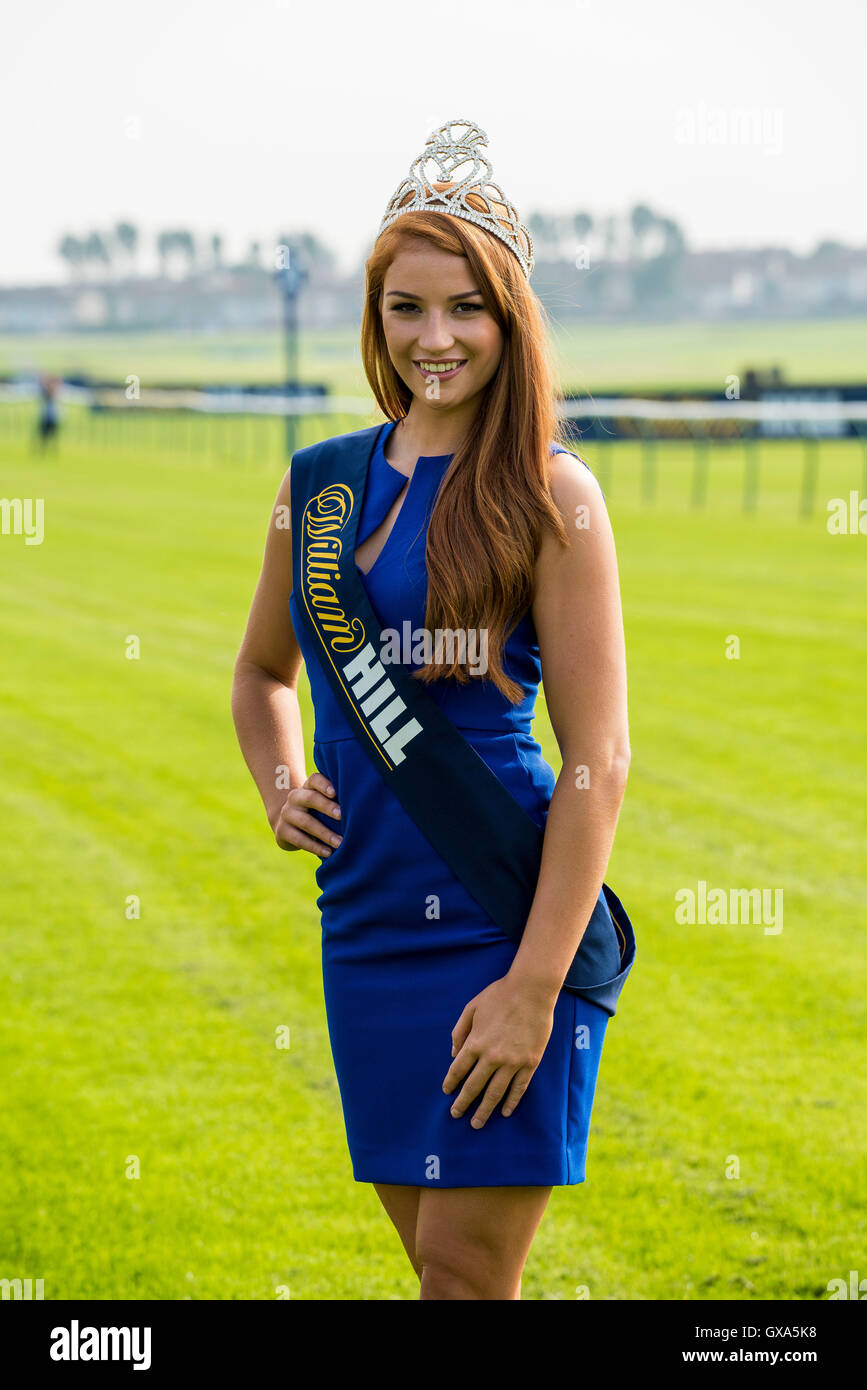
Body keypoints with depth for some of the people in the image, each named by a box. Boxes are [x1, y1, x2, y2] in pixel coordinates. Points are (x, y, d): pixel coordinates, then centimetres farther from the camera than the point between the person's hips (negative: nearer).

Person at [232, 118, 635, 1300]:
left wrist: (535, 984, -15)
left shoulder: (550, 495, -7)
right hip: (364, 926, 6)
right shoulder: (319, 484, 9)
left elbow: (598, 760, -10)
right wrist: (280, 787, 7)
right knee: (435, 1260, 12)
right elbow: (262, 673, 28)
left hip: (505, 924, -5)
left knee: (466, 1274, -4)